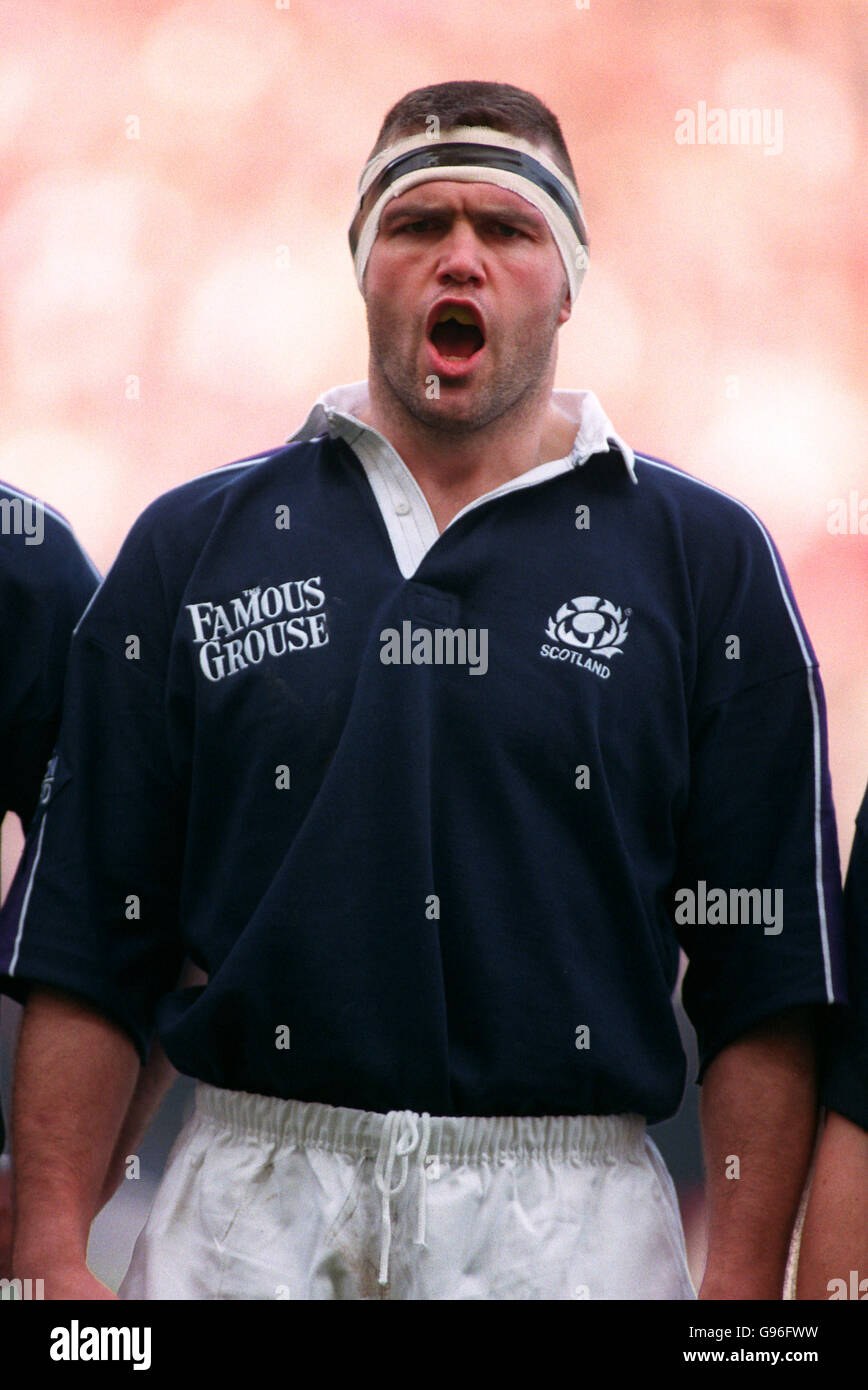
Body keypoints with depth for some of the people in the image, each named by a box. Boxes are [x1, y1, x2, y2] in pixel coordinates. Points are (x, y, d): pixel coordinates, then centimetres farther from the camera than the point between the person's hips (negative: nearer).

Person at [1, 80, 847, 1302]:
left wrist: (742, 1283, -5)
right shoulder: (193, 546, 10)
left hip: (569, 1218, -1)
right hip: (251, 1204, 1)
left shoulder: (705, 560, 6)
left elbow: (766, 971, 2)